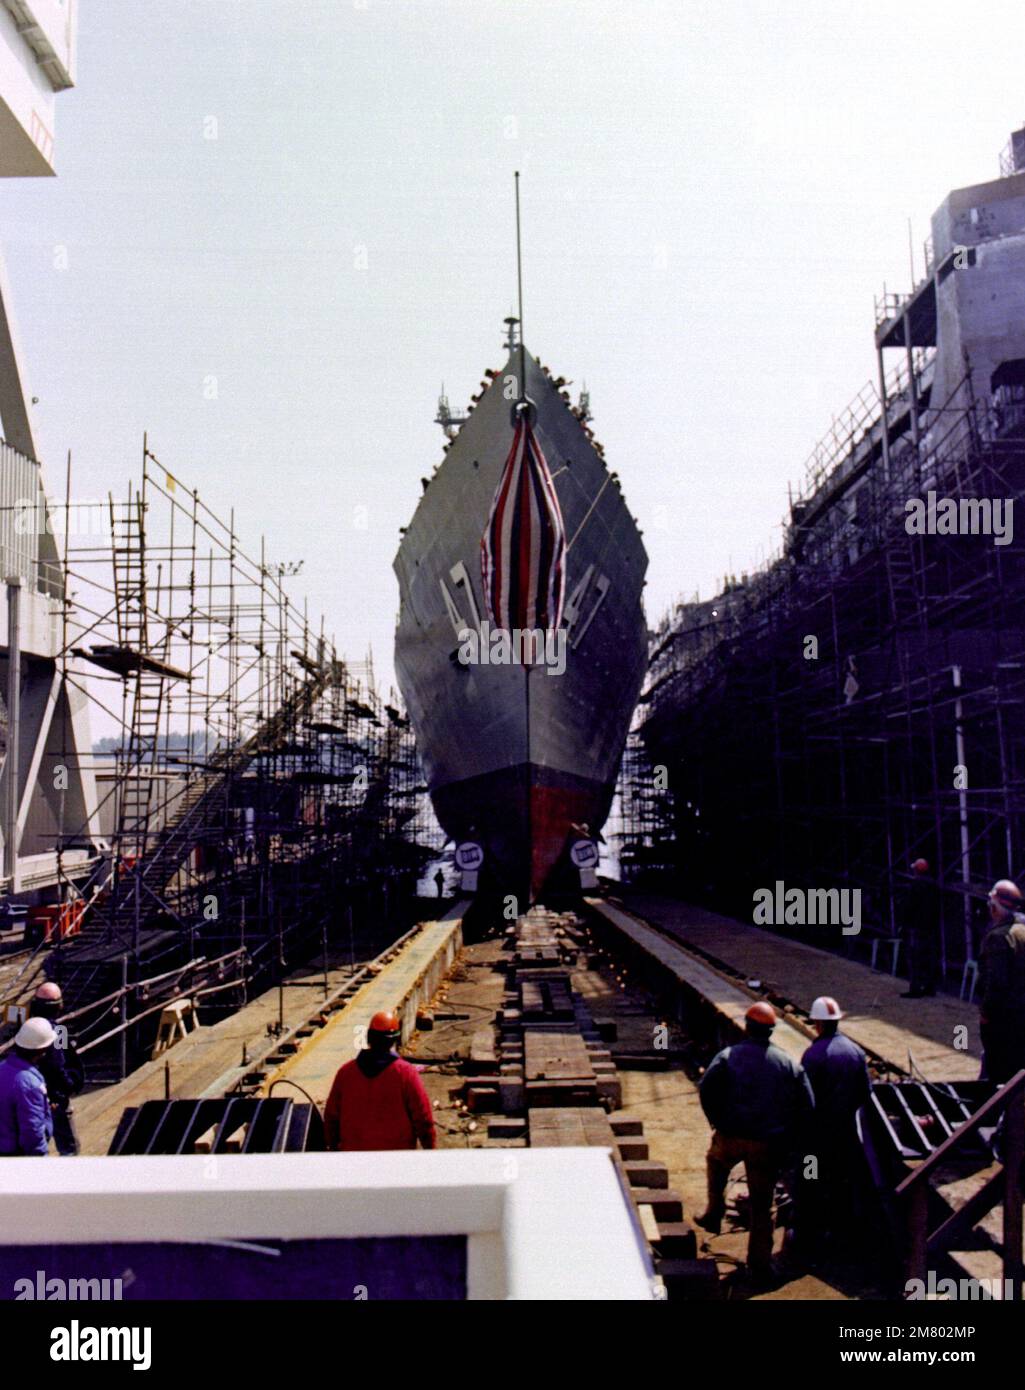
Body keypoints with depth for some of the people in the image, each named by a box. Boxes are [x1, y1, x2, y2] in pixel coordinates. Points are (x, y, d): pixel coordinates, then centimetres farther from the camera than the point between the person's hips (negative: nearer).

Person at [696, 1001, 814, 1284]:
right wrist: (788, 1143, 8)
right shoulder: (789, 1064, 2)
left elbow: (706, 1090, -14)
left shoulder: (728, 1056, -6)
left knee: (716, 1161, 33)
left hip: (731, 1137, -1)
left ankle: (714, 1213, 32)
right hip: (768, 1145, 1)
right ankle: (760, 1265, 12)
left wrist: (718, 1122, 1)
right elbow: (806, 1107, 1)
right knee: (762, 1205, 11)